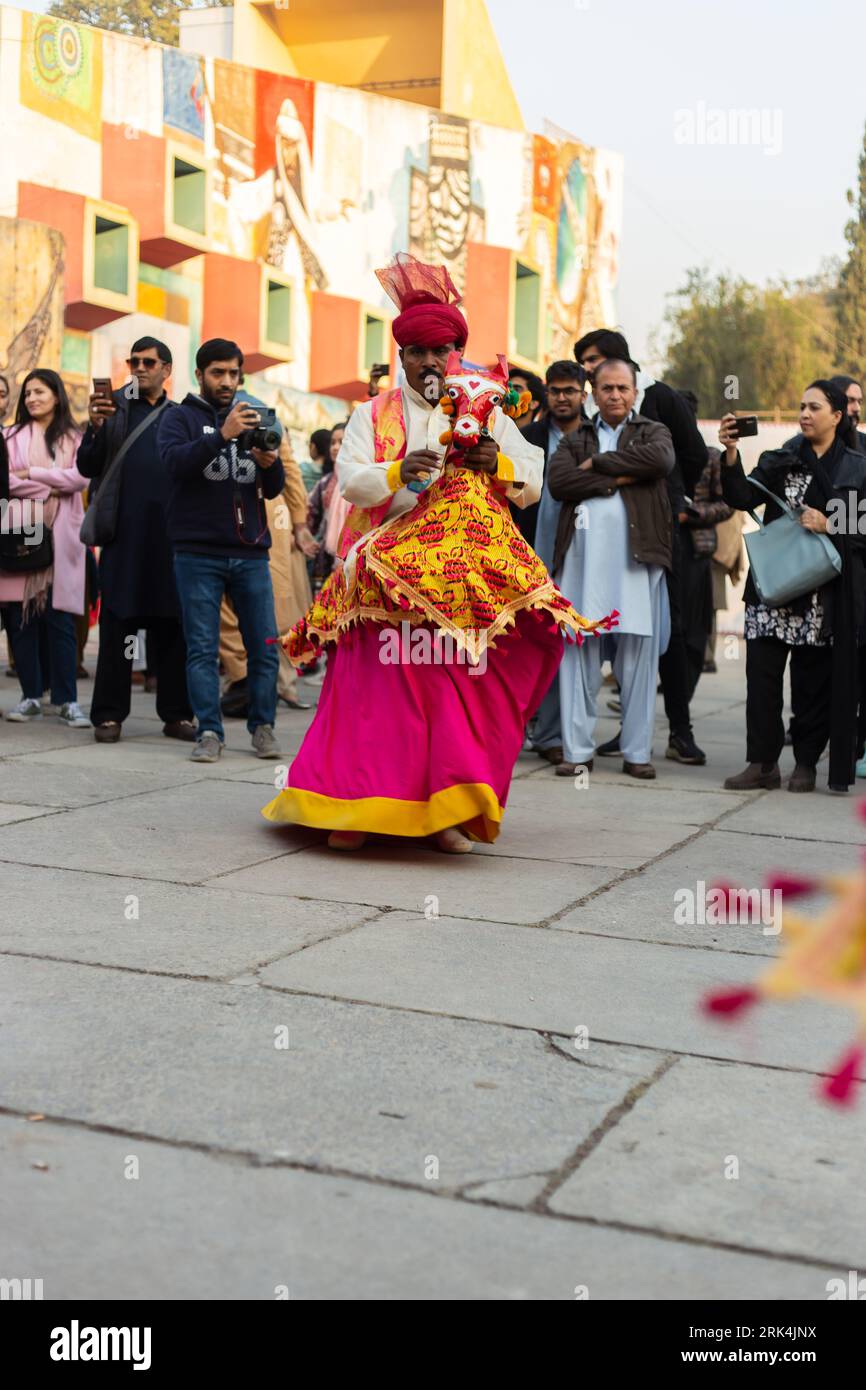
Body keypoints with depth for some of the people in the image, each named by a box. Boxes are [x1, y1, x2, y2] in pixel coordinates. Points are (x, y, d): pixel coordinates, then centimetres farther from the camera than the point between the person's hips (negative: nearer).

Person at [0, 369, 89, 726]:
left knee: (59, 616, -4)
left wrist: (31, 474, -5)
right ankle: (31, 695, 7)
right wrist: (49, 489, -9)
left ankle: (67, 699, -1)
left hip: (60, 537, -1)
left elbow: (80, 478, -5)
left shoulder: (74, 438, 10)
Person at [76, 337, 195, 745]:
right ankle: (109, 715, 5)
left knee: (172, 627, 5)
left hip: (171, 536, 2)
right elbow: (87, 467, 3)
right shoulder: (113, 406, 8)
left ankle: (176, 714, 11)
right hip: (124, 533, -1)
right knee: (117, 625, 1)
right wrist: (96, 427, -14)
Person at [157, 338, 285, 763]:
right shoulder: (180, 417, 6)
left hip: (251, 553, 3)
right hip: (198, 553, -3)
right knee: (202, 648, -1)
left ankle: (263, 727, 11)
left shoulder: (252, 419, 17)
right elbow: (175, 462, -14)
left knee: (265, 646, 0)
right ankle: (209, 732, 4)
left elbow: (274, 491, 13)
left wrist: (270, 463, -10)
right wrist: (222, 435, -26)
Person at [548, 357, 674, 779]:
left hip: (636, 554, -1)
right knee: (578, 649, 0)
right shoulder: (576, 438, 19)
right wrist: (619, 478, -7)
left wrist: (597, 463, -3)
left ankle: (637, 751, 5)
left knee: (639, 651, -1)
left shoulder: (652, 431, 16)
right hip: (584, 553, 1)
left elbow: (660, 459, -9)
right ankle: (577, 750, 4)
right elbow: (557, 481, -1)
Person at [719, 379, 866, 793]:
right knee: (761, 673, -4)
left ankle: (806, 764, 14)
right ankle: (763, 762, 4)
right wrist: (731, 455, -21)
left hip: (825, 594, -1)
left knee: (813, 680, 3)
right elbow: (743, 498, -6)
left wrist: (828, 526, -12)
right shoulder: (779, 462, 10)